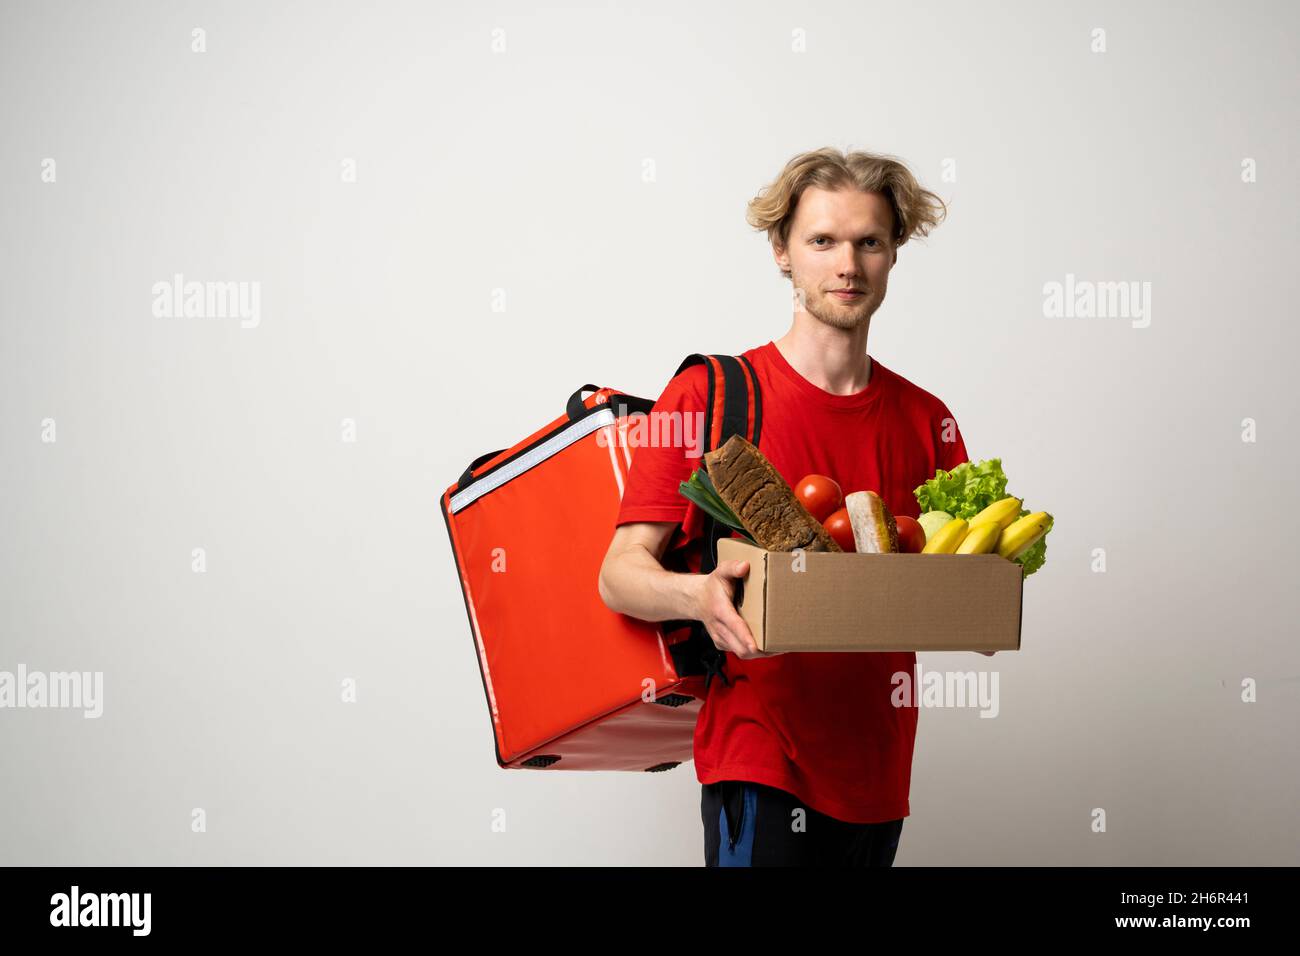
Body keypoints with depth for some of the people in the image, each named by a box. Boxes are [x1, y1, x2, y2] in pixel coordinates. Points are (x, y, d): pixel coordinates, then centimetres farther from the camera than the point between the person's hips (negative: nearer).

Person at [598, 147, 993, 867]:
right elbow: (620, 574, -7)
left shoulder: (927, 421, 9)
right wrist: (697, 596, -28)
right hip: (759, 758, -4)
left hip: (878, 773, 5)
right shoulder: (708, 394, -4)